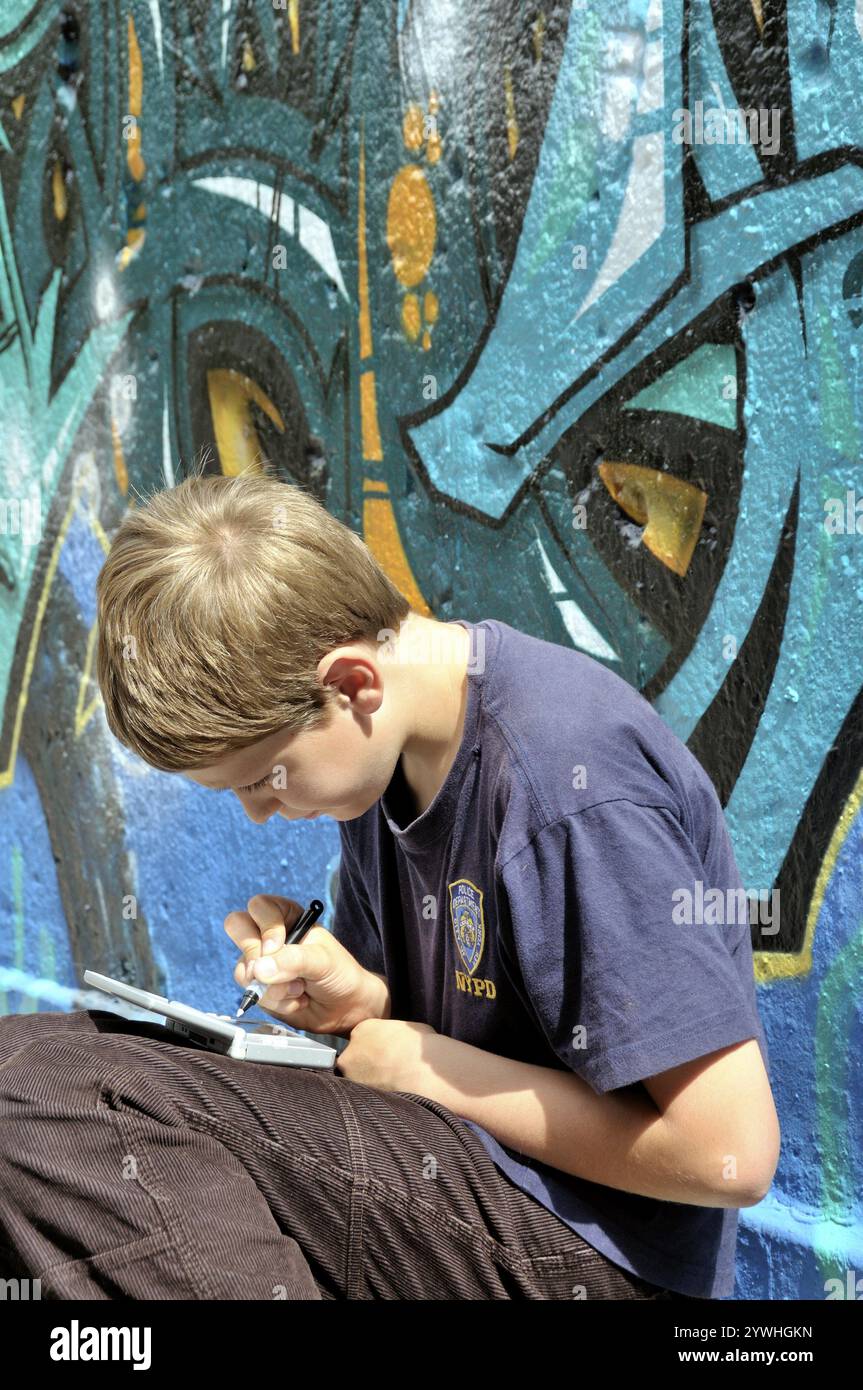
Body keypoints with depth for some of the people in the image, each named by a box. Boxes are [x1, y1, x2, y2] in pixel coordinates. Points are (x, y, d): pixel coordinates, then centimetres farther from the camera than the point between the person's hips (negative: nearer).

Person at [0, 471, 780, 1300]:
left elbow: (731, 1155, -22)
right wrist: (361, 1000, -6)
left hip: (593, 1252, -8)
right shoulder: (375, 747, 3)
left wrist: (432, 1070, -14)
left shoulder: (577, 789, -23)